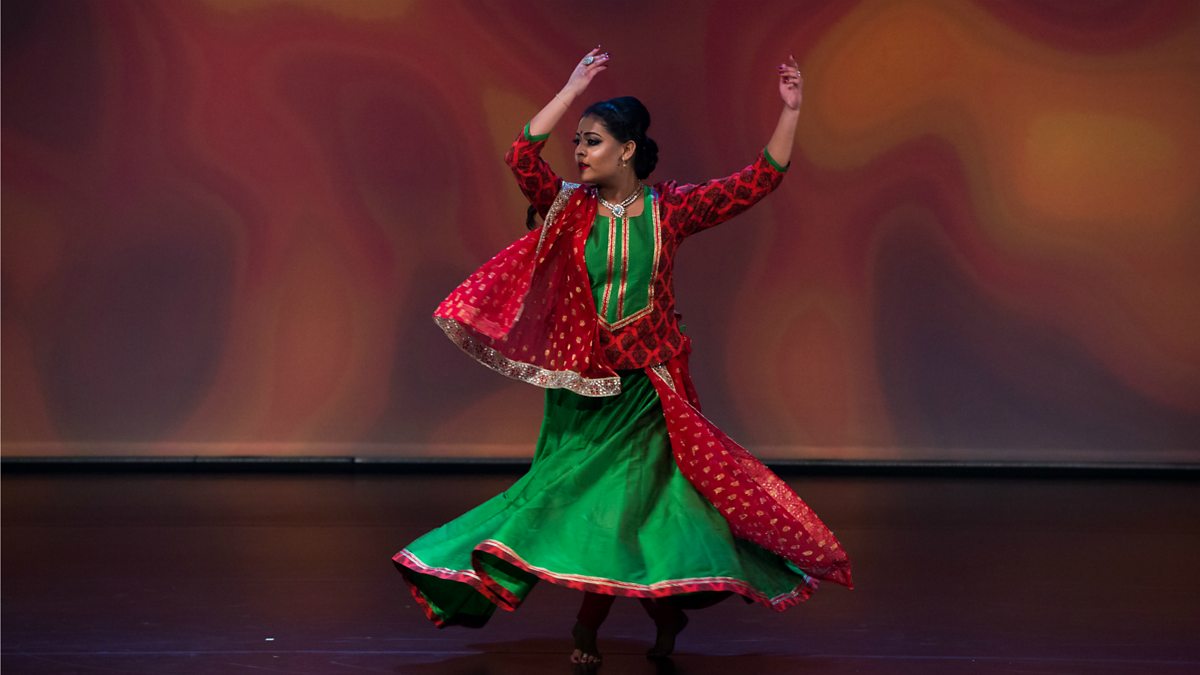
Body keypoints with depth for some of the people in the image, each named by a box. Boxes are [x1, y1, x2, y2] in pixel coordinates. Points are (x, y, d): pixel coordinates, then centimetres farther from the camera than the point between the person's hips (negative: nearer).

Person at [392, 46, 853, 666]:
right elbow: (522, 157, -18)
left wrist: (789, 112, -13)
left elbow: (758, 180, -5)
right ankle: (664, 610, 25)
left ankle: (587, 629, 21)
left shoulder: (669, 209, -3)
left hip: (643, 383, -1)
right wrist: (572, 89, -16)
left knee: (619, 503, 1)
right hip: (579, 380, 2)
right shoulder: (570, 208, -2)